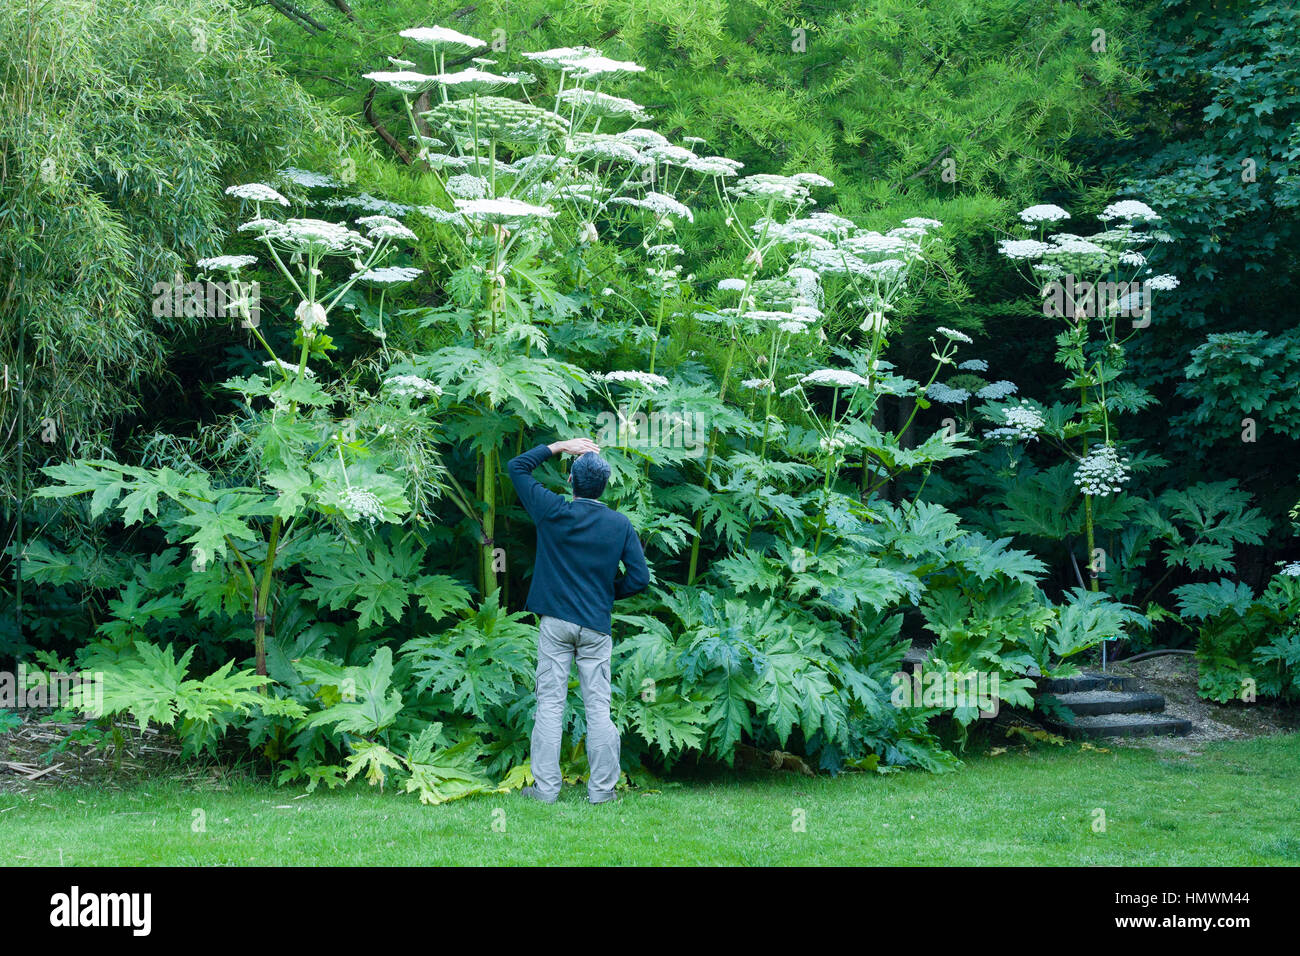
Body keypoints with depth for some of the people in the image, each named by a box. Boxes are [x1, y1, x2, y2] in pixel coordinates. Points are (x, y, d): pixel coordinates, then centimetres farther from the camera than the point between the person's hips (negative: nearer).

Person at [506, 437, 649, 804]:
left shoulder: (552, 511, -4)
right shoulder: (620, 524, -2)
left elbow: (517, 467, 8)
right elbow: (639, 578, -3)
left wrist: (560, 446, 9)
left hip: (555, 622, -1)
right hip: (596, 626, 1)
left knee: (549, 705, 3)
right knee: (598, 707, 5)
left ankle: (545, 787, 3)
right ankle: (601, 787, 8)